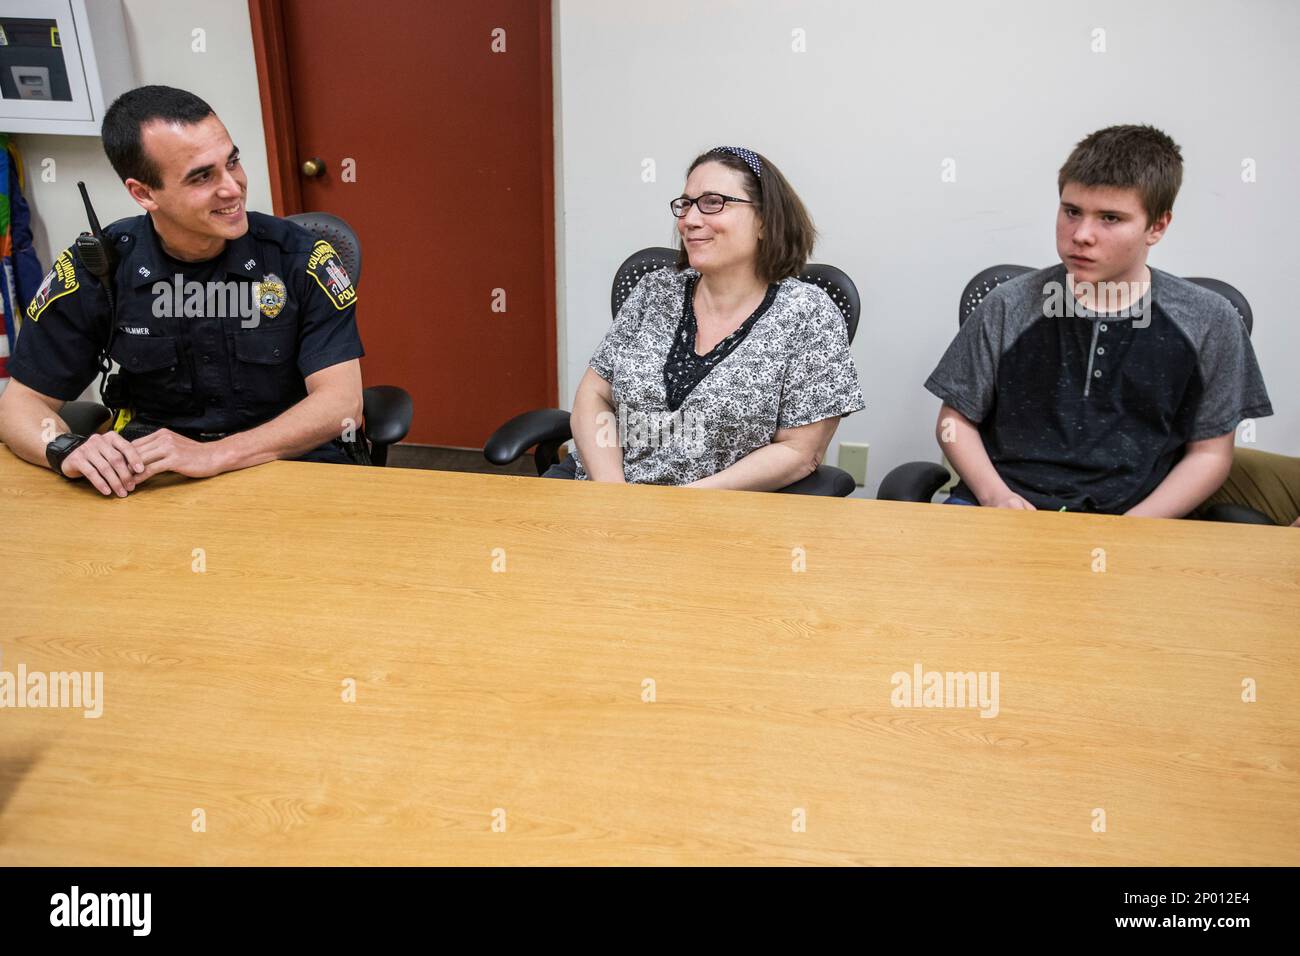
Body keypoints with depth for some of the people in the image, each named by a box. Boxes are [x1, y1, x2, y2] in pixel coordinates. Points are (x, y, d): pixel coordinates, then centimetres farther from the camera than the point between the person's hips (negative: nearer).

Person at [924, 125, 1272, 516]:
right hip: (1005, 505, 0)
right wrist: (996, 496, -10)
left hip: (1128, 517, 1)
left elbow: (1209, 452, 7)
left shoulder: (1209, 324, 3)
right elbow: (956, 420, 7)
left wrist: (1129, 528, -8)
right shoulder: (1008, 307, 2)